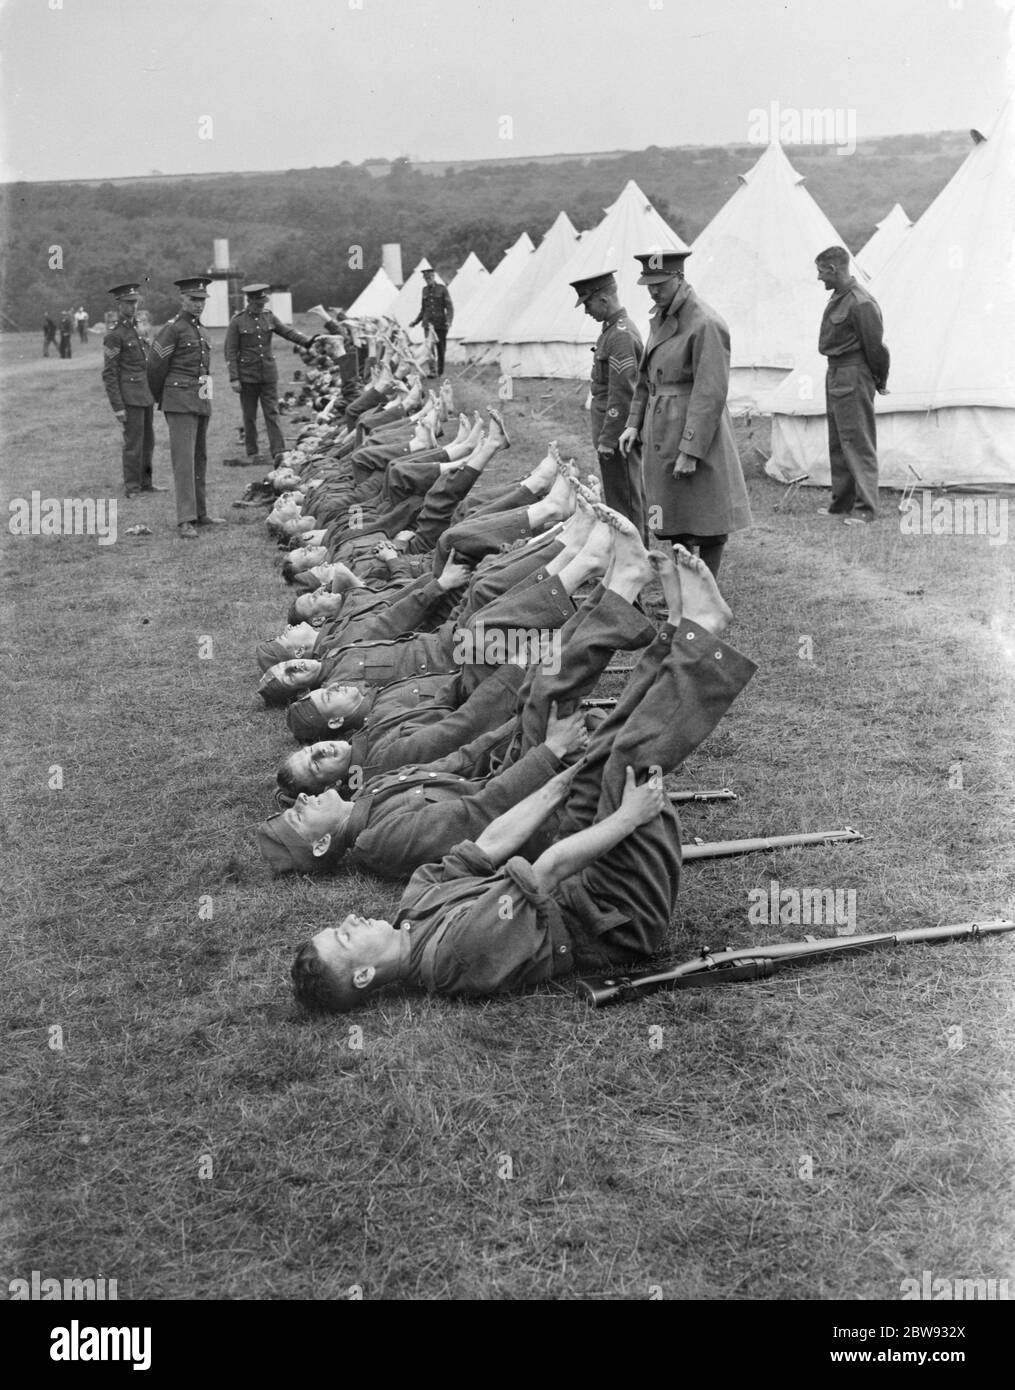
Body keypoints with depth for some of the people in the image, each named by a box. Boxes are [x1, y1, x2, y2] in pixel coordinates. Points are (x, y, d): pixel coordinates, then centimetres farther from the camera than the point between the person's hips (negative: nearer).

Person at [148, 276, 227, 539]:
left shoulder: (198, 330, 17)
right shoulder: (172, 329, -8)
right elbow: (155, 367, -6)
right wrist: (160, 399, 6)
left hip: (201, 402, 8)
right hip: (181, 402, -8)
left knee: (200, 459, 13)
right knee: (184, 459, -11)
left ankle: (200, 514, 22)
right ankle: (185, 520, -14)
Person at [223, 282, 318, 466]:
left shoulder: (269, 316, 6)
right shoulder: (237, 321, -5)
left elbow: (288, 332, 2)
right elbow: (230, 351, -5)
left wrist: (307, 341, -16)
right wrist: (234, 378, -10)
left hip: (269, 373, 3)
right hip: (247, 374, -3)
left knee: (272, 413, -2)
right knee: (249, 415, 5)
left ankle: (278, 451, -5)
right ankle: (252, 454, 14)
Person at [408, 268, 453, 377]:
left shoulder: (442, 289, 0)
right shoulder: (425, 290, 11)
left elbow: (449, 307, -4)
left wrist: (449, 321, -19)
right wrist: (415, 322, 14)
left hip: (440, 324, -3)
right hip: (428, 324, 3)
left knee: (441, 349, 2)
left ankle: (440, 373, 10)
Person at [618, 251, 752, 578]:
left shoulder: (705, 324, -17)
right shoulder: (661, 318, 11)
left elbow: (711, 394, -20)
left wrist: (691, 450, -22)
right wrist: (635, 423, 13)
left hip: (695, 433, -9)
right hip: (661, 433, 9)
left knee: (705, 519, 1)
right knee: (674, 518, 16)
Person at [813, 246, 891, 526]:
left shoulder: (861, 303, -19)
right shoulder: (837, 298, 11)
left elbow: (875, 346, -15)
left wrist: (880, 382, -5)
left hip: (853, 377, -10)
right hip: (835, 375, 10)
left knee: (857, 442, -7)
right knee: (838, 443, 15)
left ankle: (865, 507, -3)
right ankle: (842, 502, 25)